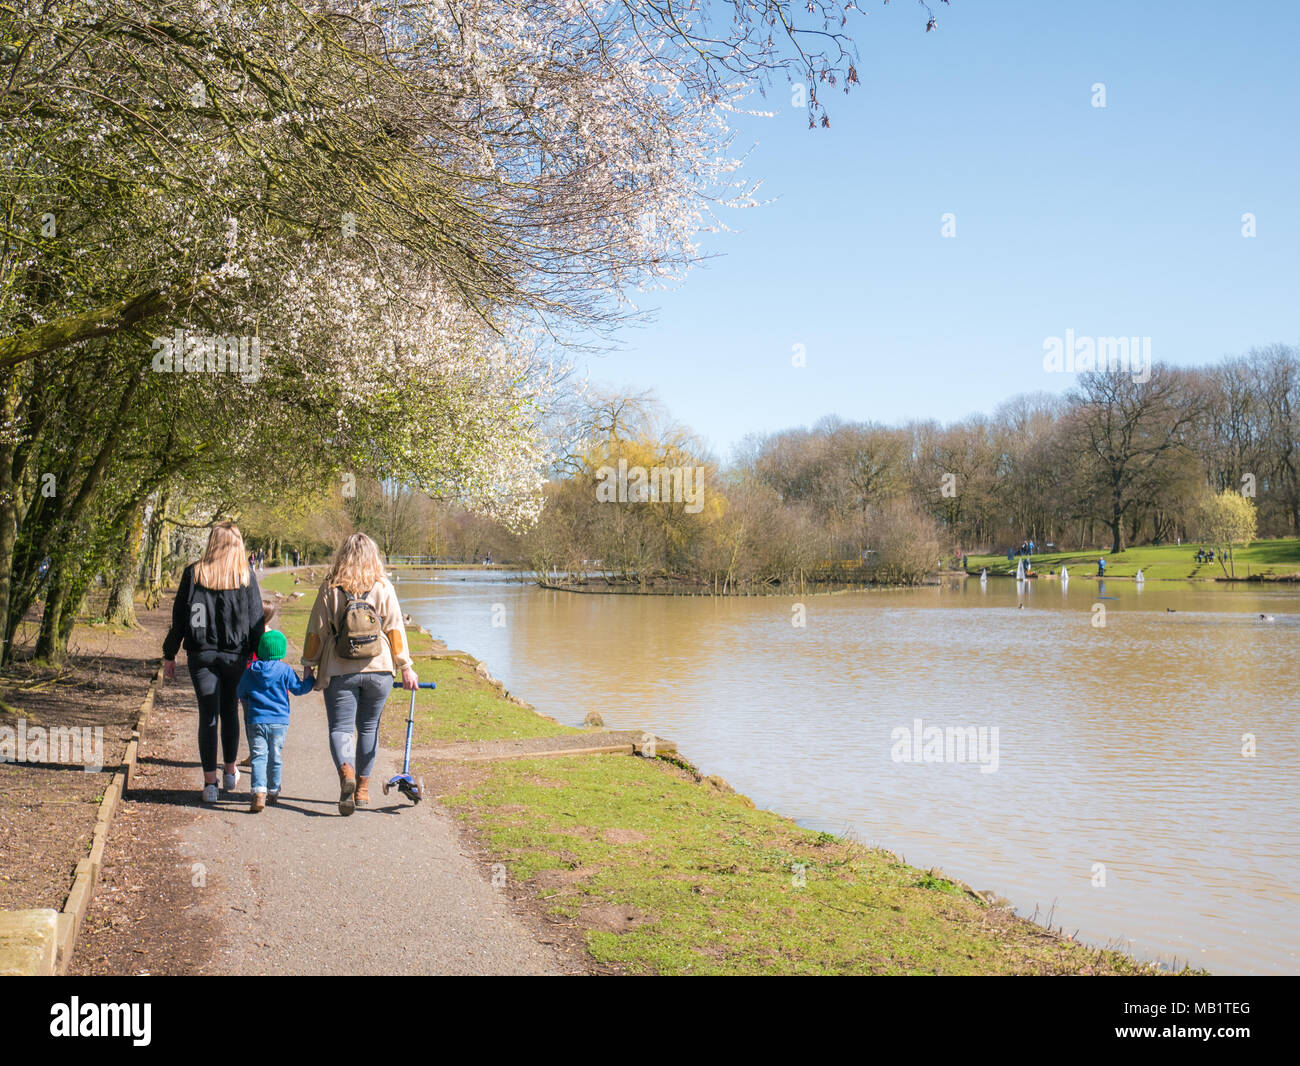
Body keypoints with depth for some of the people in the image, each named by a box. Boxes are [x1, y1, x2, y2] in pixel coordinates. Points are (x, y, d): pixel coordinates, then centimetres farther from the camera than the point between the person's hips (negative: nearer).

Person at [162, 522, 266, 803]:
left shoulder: (194, 573, -2)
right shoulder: (247, 577, -2)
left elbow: (179, 617, 1)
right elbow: (257, 620, -1)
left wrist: (169, 655, 7)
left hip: (201, 654, 0)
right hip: (235, 654, 1)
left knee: (208, 715, 3)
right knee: (230, 710, 18)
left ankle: (210, 782, 2)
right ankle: (230, 771, 27)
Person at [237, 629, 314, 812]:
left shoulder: (250, 670, 2)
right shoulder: (285, 670, -4)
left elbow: (241, 692, 12)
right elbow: (298, 689, 3)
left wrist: (247, 701, 34)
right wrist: (311, 681, 22)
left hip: (256, 721, 0)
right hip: (279, 721, 0)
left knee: (259, 756, -3)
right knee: (275, 757, 13)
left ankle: (259, 792, -21)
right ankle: (273, 792, 26)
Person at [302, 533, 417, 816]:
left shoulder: (331, 588, -1)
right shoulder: (383, 586, 1)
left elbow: (317, 630, 1)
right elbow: (395, 628, 1)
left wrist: (309, 665, 12)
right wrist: (405, 667, 5)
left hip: (339, 672, -2)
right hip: (379, 670, 2)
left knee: (340, 728, 2)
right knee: (369, 728, 14)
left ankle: (346, 772, -25)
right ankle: (362, 788, 18)